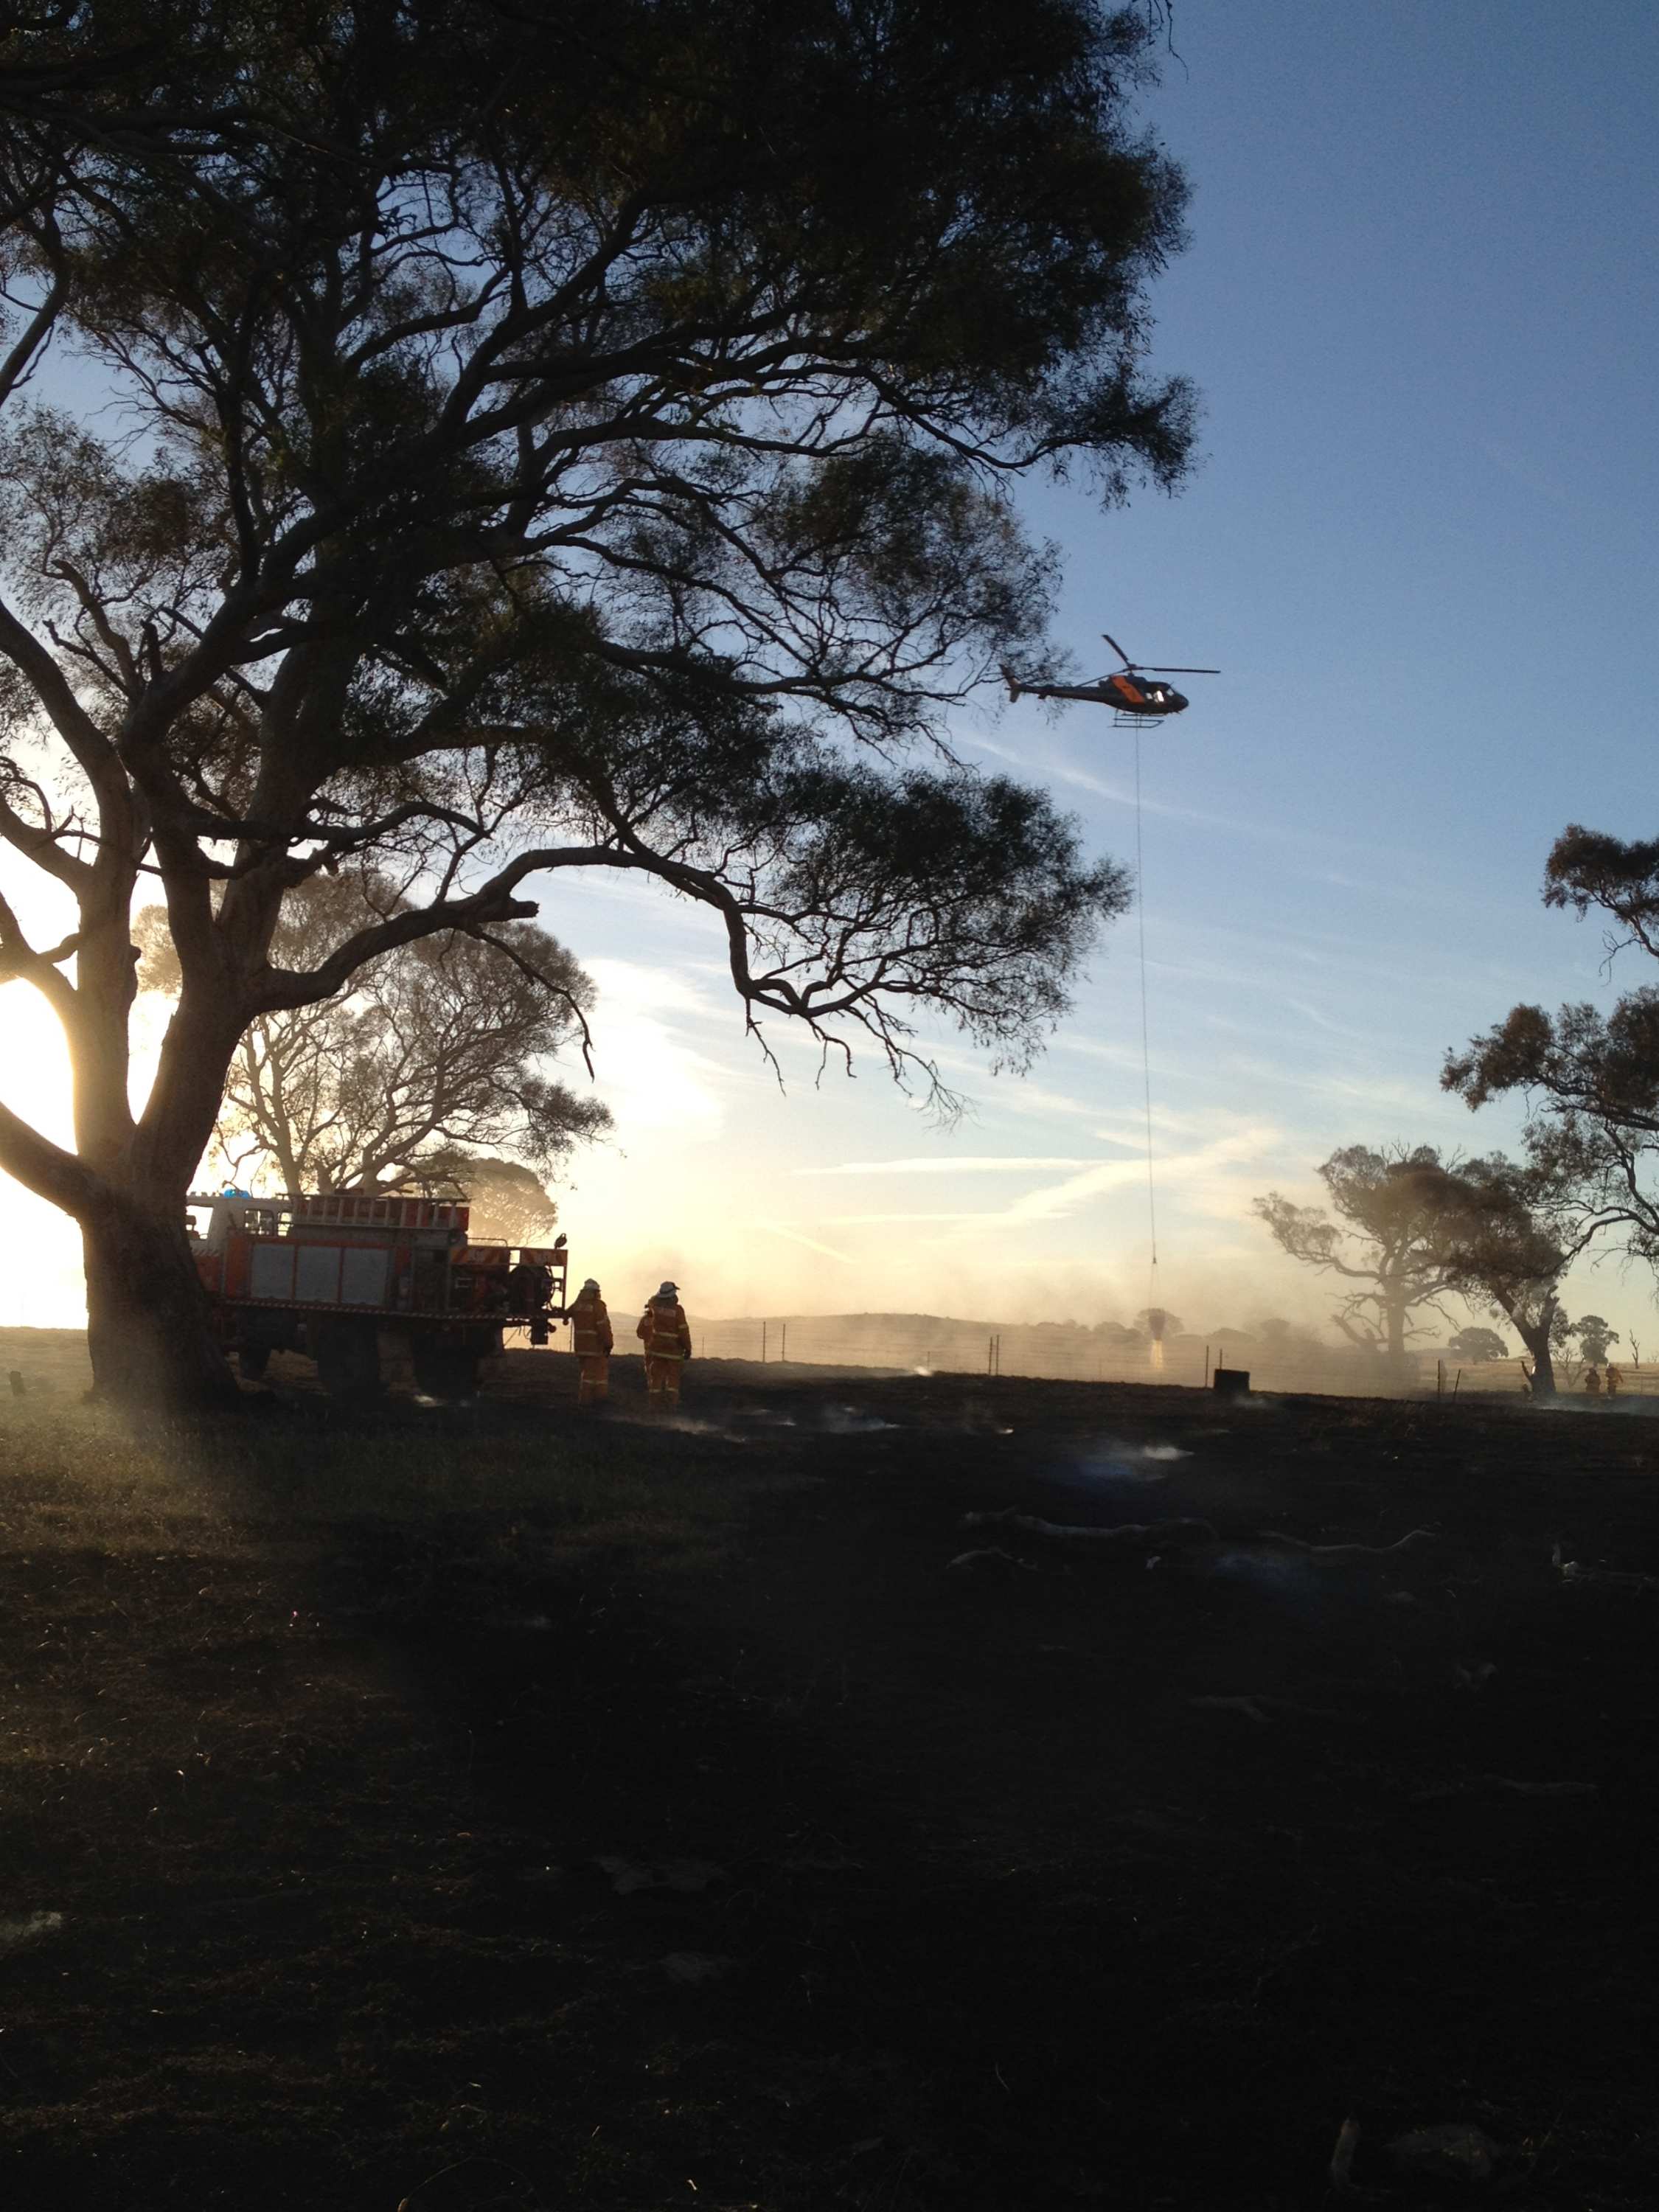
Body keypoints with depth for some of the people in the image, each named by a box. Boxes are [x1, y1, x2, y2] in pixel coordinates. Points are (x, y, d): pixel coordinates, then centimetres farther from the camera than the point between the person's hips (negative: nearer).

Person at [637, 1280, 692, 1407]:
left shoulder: (655, 1305, -2)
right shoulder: (677, 1310, -14)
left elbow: (650, 1302, 24)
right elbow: (684, 1331, -14)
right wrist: (688, 1348, -7)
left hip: (656, 1347, 3)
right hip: (674, 1348, -3)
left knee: (656, 1374, 6)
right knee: (673, 1375, 3)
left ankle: (656, 1399, 3)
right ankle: (672, 1400, -3)